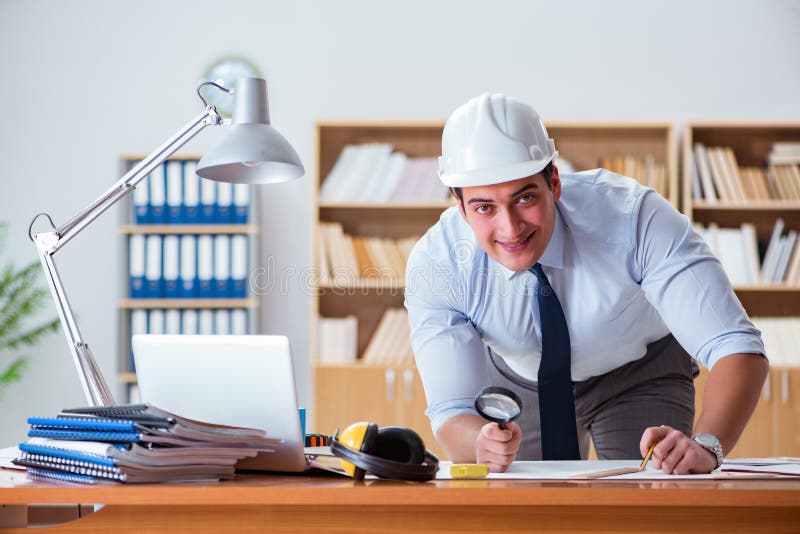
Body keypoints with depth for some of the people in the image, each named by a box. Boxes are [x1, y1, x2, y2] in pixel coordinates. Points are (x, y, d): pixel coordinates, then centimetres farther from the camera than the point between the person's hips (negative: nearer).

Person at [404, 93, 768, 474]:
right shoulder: (434, 264, -32)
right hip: (517, 382, 1)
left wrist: (705, 446, -60)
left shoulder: (635, 218, -37)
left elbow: (737, 348, -41)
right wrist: (483, 444, -56)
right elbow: (452, 411, -32)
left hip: (640, 376, -1)